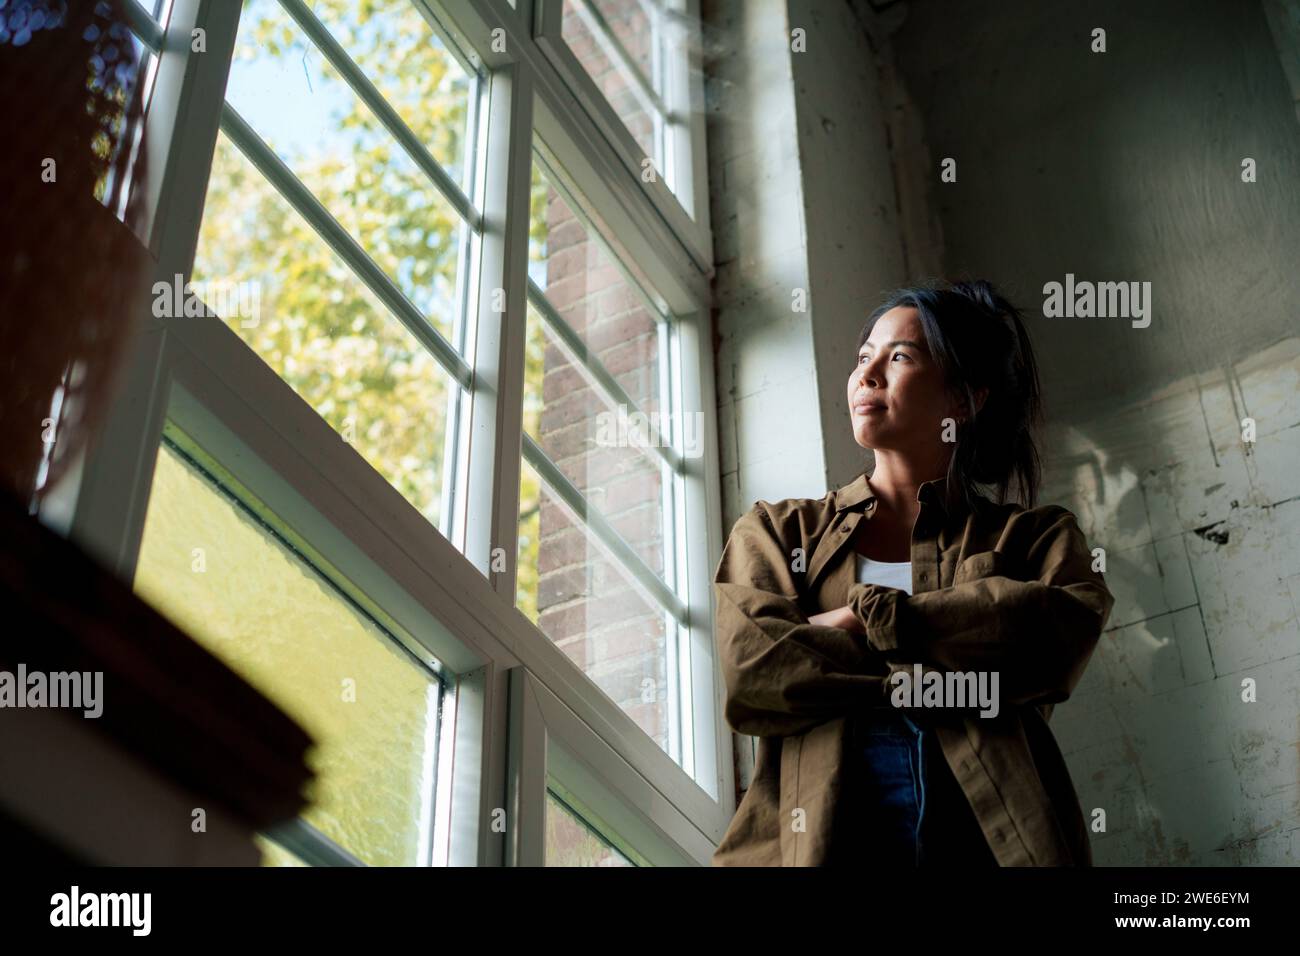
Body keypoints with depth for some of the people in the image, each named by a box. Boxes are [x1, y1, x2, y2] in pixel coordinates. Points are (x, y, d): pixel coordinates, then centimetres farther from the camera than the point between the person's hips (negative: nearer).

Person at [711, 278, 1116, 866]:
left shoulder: (1034, 535, 18)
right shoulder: (777, 530, 19)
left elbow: (1068, 631, -3)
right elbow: (748, 673, 2)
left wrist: (868, 616, -3)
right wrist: (957, 669, -1)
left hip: (991, 837, 0)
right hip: (819, 835, 0)